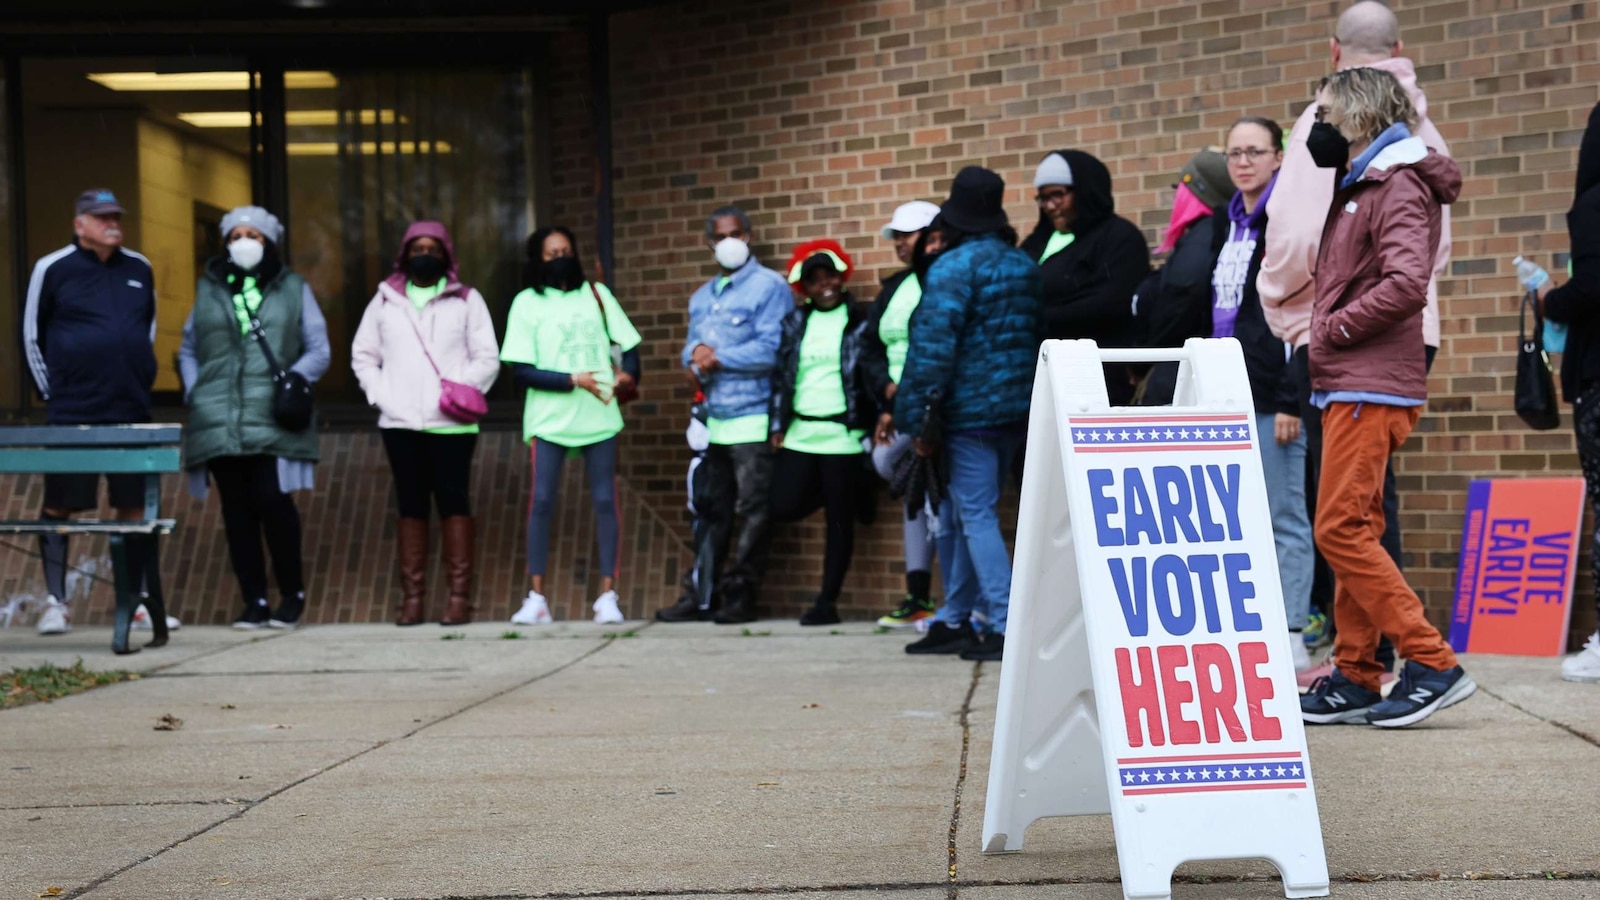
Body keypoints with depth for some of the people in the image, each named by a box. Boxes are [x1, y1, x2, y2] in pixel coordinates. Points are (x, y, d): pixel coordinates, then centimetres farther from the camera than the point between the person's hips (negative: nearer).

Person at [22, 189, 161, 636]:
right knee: (59, 506, 0)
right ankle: (55, 600, 8)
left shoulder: (139, 269, 9)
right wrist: (51, 390, 2)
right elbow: (32, 335, 4)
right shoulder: (53, 269, -2)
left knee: (136, 506, 5)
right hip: (71, 414, -3)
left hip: (132, 412, 3)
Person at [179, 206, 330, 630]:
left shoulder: (293, 289, 11)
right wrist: (193, 391, 6)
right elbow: (188, 350, 22)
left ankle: (292, 594, 4)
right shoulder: (209, 290, 17)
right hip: (220, 420, 3)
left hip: (273, 419, -3)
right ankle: (254, 600, 9)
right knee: (236, 508, 2)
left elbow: (319, 351, 9)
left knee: (272, 500, -12)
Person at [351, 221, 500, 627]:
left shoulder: (466, 300, 7)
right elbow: (363, 355, 13)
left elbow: (487, 359, 2)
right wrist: (381, 394, -2)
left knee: (454, 503, -2)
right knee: (411, 506, 5)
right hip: (400, 423, 2)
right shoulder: (385, 300, 13)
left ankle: (459, 597, -1)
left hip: (451, 423, -2)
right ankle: (412, 598, 6)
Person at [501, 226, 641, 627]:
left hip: (599, 417, 2)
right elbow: (522, 370, -7)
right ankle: (535, 598, 1)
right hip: (549, 420, -2)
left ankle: (608, 595, 5)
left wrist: (628, 373, -12)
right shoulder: (527, 302, 0)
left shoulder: (597, 293, 9)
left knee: (605, 501, 0)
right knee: (541, 502, -5)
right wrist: (574, 380, -16)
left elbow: (628, 343, 9)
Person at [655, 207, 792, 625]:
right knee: (711, 511, 9)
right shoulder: (702, 297, 21)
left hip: (753, 418, -7)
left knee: (752, 513, -2)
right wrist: (696, 355, -5)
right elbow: (690, 346, 19)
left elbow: (771, 350, -14)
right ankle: (698, 595, 13)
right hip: (713, 419, 7)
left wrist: (717, 358, -9)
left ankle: (739, 596, 2)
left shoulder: (769, 287, -4)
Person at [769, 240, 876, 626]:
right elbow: (781, 374, 11)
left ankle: (827, 602, 6)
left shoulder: (859, 322, 1)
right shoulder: (795, 323, 11)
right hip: (799, 434, 4)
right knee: (783, 508, -5)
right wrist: (778, 426, 5)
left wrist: (875, 426, -8)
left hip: (843, 435, -4)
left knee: (839, 520, -1)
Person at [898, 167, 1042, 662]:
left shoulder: (954, 266, -11)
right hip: (1016, 408, 7)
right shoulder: (1025, 264, 11)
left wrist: (914, 416, -13)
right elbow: (1036, 335, 13)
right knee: (958, 515, 16)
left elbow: (932, 344, -16)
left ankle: (1004, 627, -10)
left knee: (976, 517, -5)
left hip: (970, 411, -7)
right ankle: (954, 620, 19)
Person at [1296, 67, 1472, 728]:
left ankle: (1432, 664, -11)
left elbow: (1406, 284, -24)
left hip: (1373, 388, -10)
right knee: (1353, 531, 10)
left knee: (1341, 530, -13)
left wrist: (1333, 327, -14)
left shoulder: (1398, 185, -11)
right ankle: (1355, 679, 14)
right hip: (1347, 386, 10)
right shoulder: (1358, 187, 20)